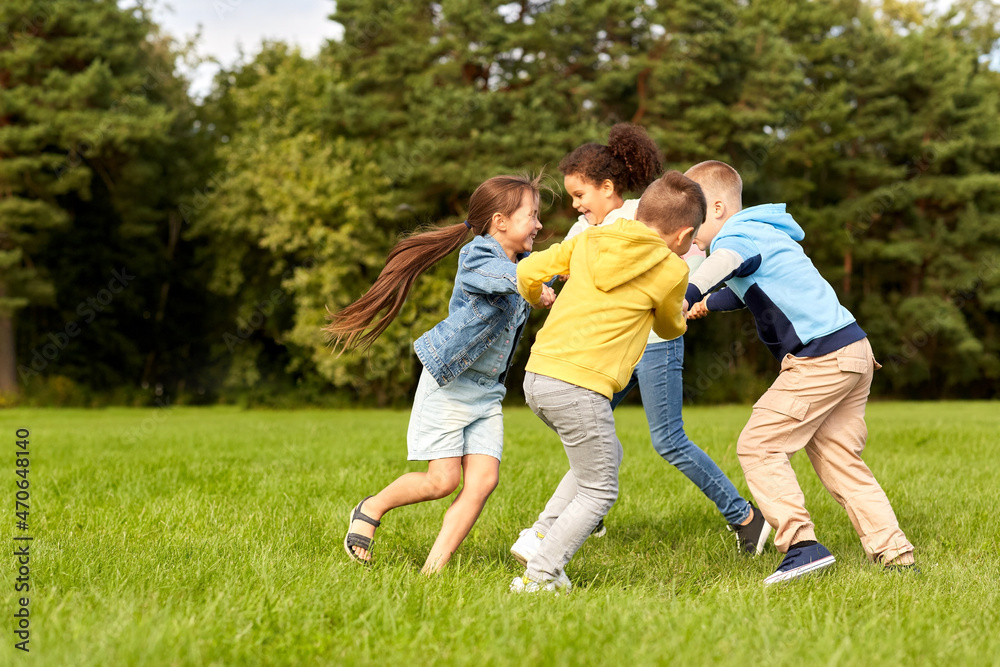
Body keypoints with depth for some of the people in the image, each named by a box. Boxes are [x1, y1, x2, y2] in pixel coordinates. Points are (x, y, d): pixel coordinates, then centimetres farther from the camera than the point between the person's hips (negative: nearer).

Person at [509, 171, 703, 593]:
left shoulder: (588, 241, 12)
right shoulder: (671, 270, 0)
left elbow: (527, 272, 10)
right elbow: (670, 328, 17)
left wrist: (537, 298, 32)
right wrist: (682, 317, 41)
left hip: (537, 376, 7)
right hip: (580, 387, -7)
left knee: (608, 458, 24)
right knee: (599, 491, 7)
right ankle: (537, 577, 0)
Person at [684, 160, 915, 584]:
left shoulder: (736, 235, -6)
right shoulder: (761, 233, 25)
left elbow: (724, 262, -32)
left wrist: (686, 296, -43)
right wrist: (707, 304, 52)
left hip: (821, 357, -10)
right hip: (853, 354, 10)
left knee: (758, 446, -6)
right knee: (840, 462, 14)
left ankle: (801, 545, -14)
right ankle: (895, 555, 10)